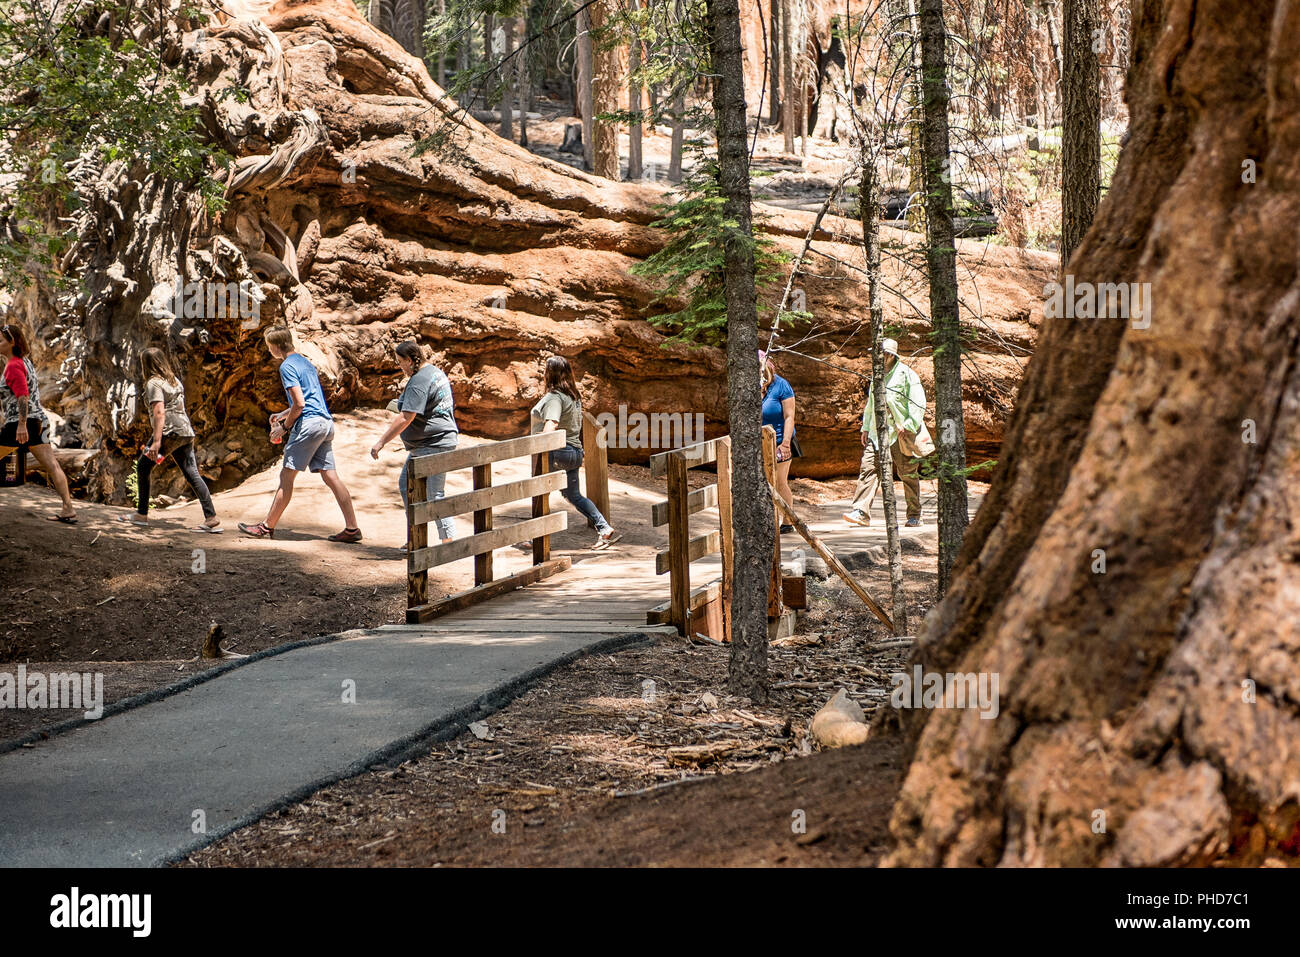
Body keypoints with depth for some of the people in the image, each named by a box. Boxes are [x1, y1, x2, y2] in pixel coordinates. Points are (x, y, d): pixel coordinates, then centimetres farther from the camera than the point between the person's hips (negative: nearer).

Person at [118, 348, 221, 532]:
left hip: (169, 432, -8)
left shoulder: (154, 383, -7)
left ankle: (142, 514, 9)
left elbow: (159, 412, -18)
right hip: (186, 431, 8)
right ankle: (211, 518, -9)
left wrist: (156, 441, -24)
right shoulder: (175, 380, 19)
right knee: (191, 473, 2)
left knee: (143, 467, 7)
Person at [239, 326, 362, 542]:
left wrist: (285, 427, -3)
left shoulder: (287, 366, -7)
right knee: (330, 476, 4)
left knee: (287, 476, -2)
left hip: (309, 423, -9)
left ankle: (267, 527, 3)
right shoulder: (305, 362, 21)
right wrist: (283, 414, 29)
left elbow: (299, 403, -15)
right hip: (326, 422, 9)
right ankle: (352, 528, -2)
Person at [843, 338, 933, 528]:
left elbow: (918, 403, -9)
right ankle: (861, 512, -16)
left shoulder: (905, 374, -5)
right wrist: (866, 427, 17)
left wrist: (908, 426, -17)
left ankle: (914, 515, 16)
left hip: (901, 432, -5)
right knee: (868, 467, -10)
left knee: (907, 473, 3)